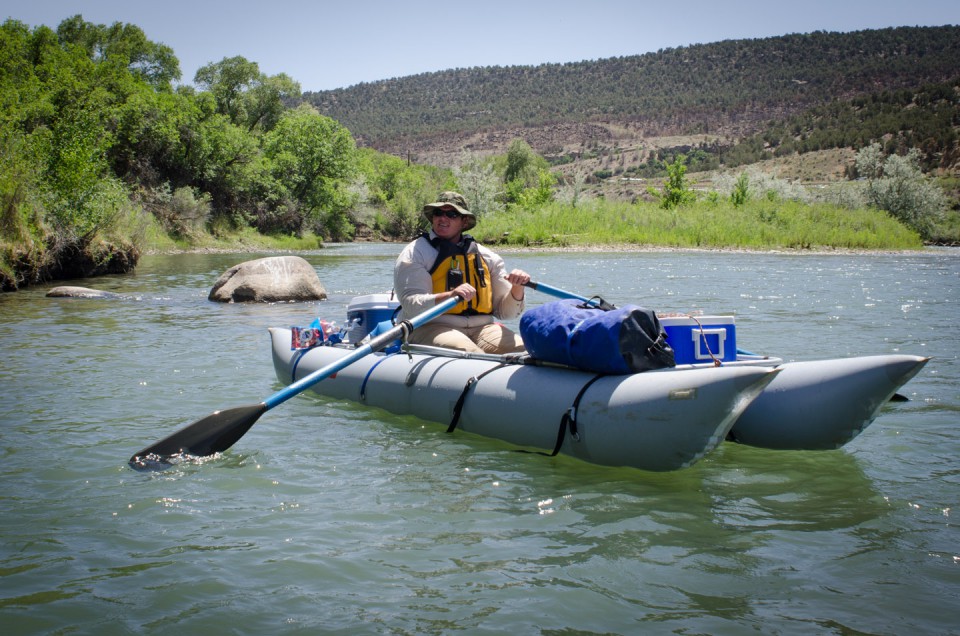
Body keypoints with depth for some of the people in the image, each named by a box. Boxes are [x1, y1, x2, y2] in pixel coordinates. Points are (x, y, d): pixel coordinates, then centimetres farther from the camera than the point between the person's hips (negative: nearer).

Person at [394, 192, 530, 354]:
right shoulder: (415, 253, 5)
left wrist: (517, 288, -4)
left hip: (480, 328, 4)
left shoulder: (487, 257, 17)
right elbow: (412, 305, -10)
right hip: (431, 327, -4)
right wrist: (450, 295, -26)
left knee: (524, 350, -22)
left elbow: (505, 311, 17)